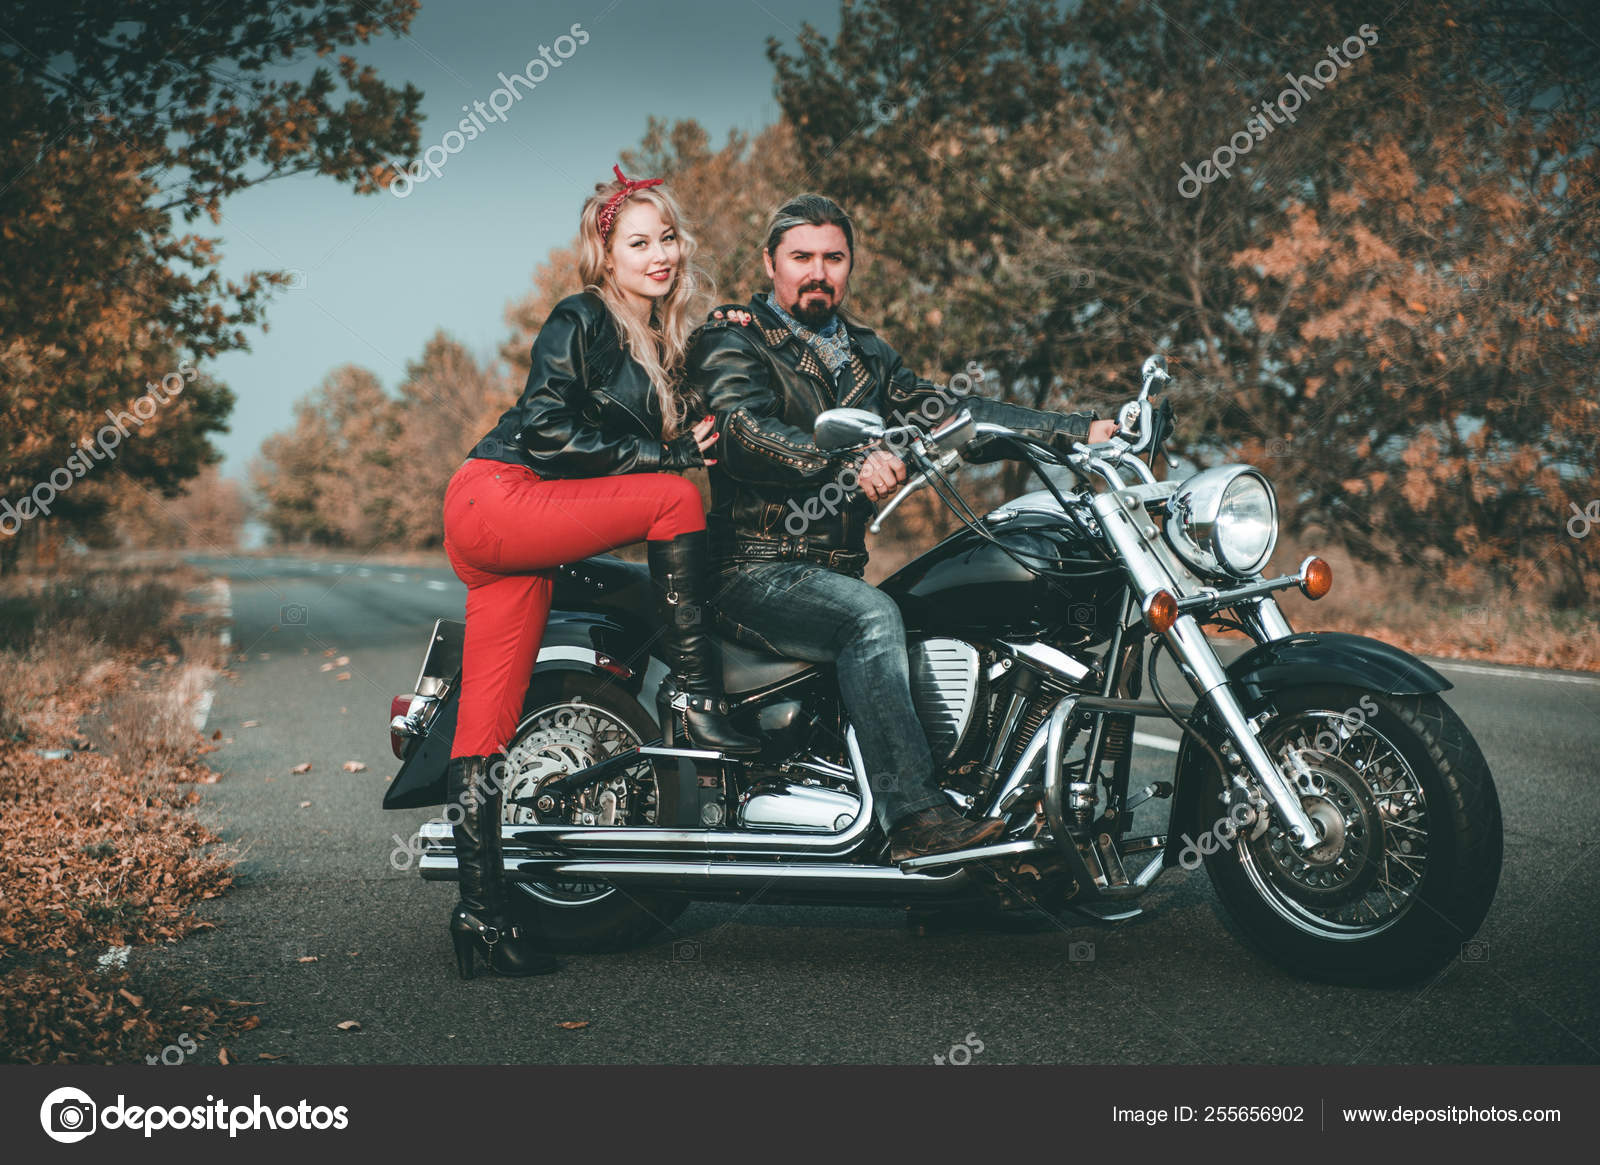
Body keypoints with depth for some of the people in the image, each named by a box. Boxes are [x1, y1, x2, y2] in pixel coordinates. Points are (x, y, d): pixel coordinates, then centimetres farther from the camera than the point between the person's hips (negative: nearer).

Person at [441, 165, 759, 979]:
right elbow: (550, 427, -14)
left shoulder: (669, 339, 19)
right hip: (498, 495, -7)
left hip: (523, 539, 7)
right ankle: (693, 692, -13)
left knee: (485, 732, 2)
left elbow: (677, 434, 16)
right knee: (674, 501, -20)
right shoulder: (580, 320, -4)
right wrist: (667, 455, -14)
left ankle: (480, 909, -1)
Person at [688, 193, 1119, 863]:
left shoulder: (862, 352, 21)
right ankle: (914, 817, -36)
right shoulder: (731, 342, -1)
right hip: (755, 573, -7)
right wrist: (849, 461, -40)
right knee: (873, 615, -33)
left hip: (838, 572, 7)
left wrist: (1078, 430, -2)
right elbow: (746, 432, -21)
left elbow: (944, 413, 9)